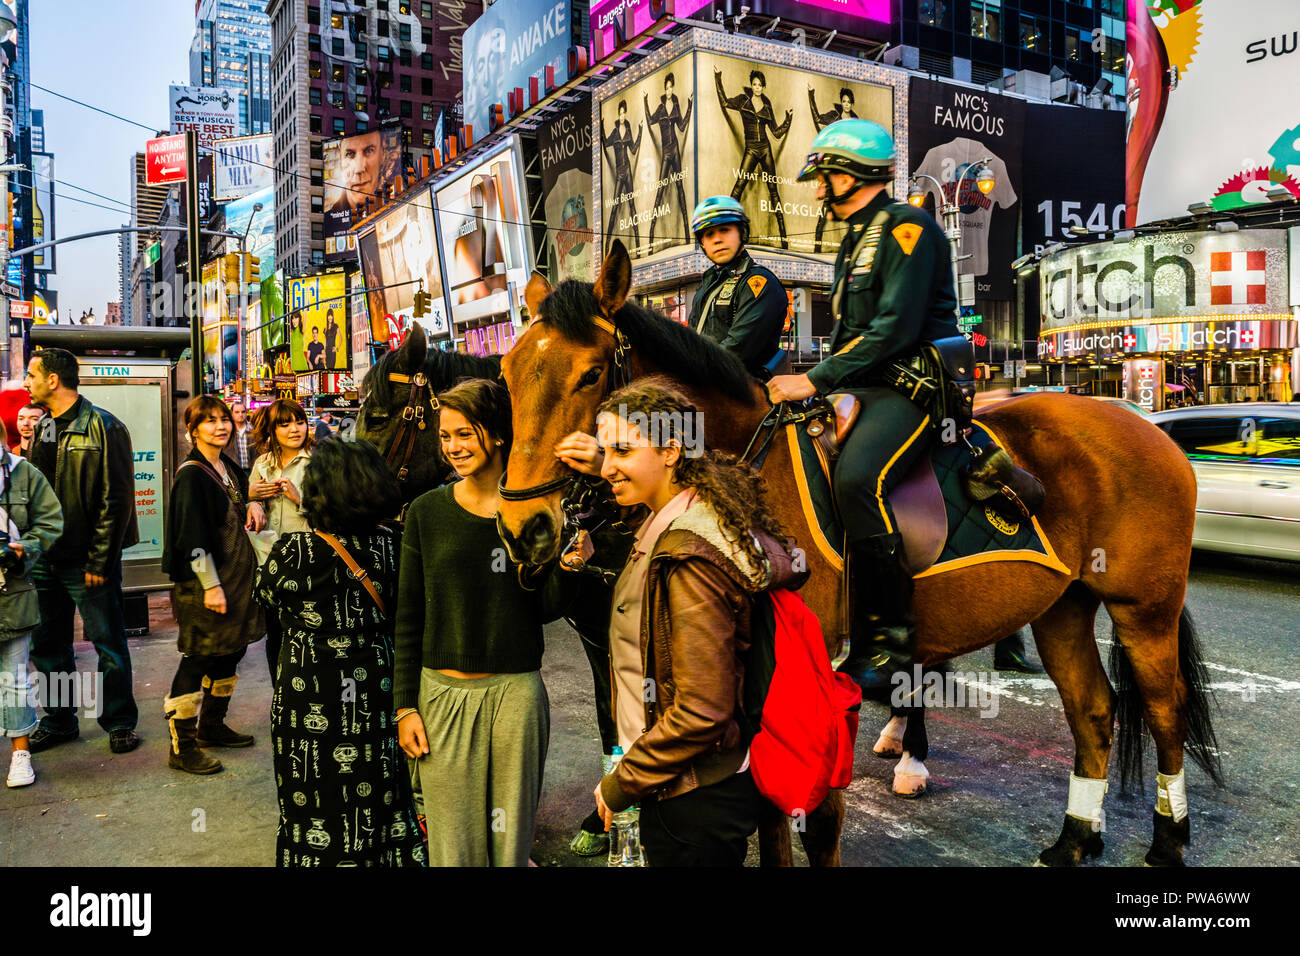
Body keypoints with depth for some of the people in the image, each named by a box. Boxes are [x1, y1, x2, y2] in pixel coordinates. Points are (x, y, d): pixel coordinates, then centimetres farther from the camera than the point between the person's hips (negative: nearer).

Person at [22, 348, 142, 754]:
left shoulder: (103, 428, -12)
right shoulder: (42, 428, 12)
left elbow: (116, 500, -15)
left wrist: (99, 560, -17)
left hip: (87, 561, -8)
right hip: (45, 559, 8)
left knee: (108, 644, 4)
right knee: (47, 645, 16)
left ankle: (120, 723, 17)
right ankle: (60, 721, 31)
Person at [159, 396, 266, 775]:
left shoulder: (228, 467, 11)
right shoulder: (191, 474, -13)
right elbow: (192, 535, -18)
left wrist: (252, 505, 3)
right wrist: (210, 584, -20)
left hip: (236, 575, 9)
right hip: (204, 580, -9)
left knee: (231, 651, 16)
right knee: (198, 658, -4)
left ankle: (211, 726, 31)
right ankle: (182, 747, 5)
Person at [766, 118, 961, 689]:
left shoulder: (907, 228, -7)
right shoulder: (856, 241, 23)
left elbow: (895, 330, -19)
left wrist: (817, 380, -20)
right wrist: (814, 380, 8)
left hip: (915, 385, -10)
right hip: (866, 386, 10)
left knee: (856, 477, -35)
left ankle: (891, 635, -25)